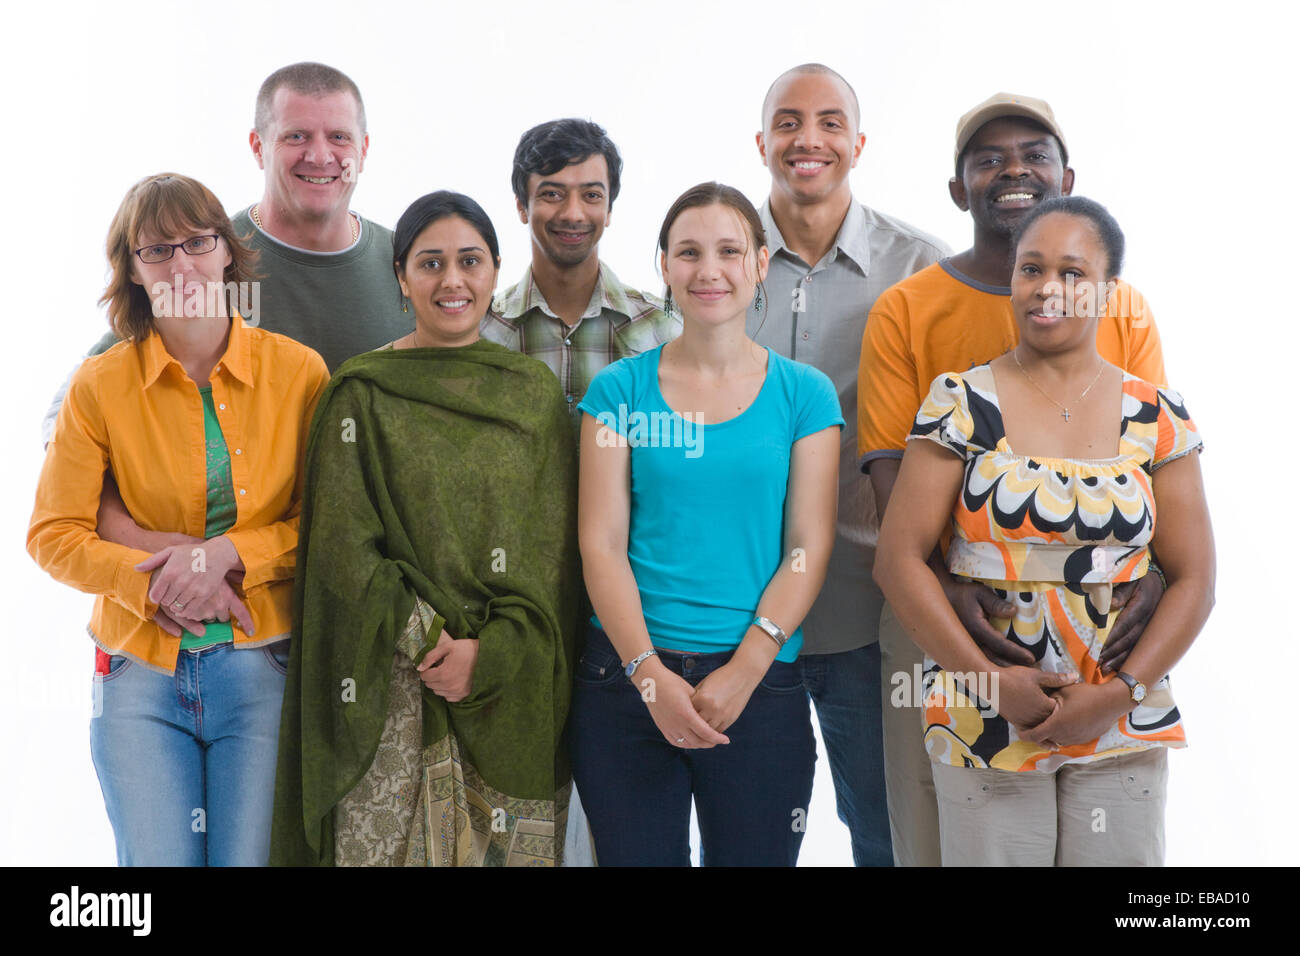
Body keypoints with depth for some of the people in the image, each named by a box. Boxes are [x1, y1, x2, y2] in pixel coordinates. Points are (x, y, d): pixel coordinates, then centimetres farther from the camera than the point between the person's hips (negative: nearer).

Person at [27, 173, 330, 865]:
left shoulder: (298, 371, 0)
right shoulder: (101, 384, 0)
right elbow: (53, 534, 1)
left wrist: (229, 554, -13)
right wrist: (158, 579, -14)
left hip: (264, 666, 0)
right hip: (141, 671, 0)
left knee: (250, 858, 0)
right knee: (158, 861, -1)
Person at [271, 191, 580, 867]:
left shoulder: (536, 392, 8)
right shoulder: (361, 394, 2)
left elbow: (554, 547, 3)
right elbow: (343, 546, -4)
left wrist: (491, 652, -10)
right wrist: (430, 642, -14)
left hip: (513, 690, 2)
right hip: (395, 688, -2)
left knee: (508, 848, 3)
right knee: (390, 844, -2)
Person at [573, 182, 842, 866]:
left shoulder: (804, 393, 4)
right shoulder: (620, 390, 4)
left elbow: (809, 547, -1)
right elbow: (601, 544, -2)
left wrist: (744, 669, -13)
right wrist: (652, 676, -13)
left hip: (759, 682, 0)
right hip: (629, 675, 0)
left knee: (753, 856, 8)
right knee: (637, 856, 8)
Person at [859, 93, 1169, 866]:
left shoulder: (1125, 310, 7)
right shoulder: (905, 312, 2)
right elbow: (889, 475, -3)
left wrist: (1154, 573, -15)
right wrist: (944, 589, -20)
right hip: (941, 618, -1)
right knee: (934, 840, 4)